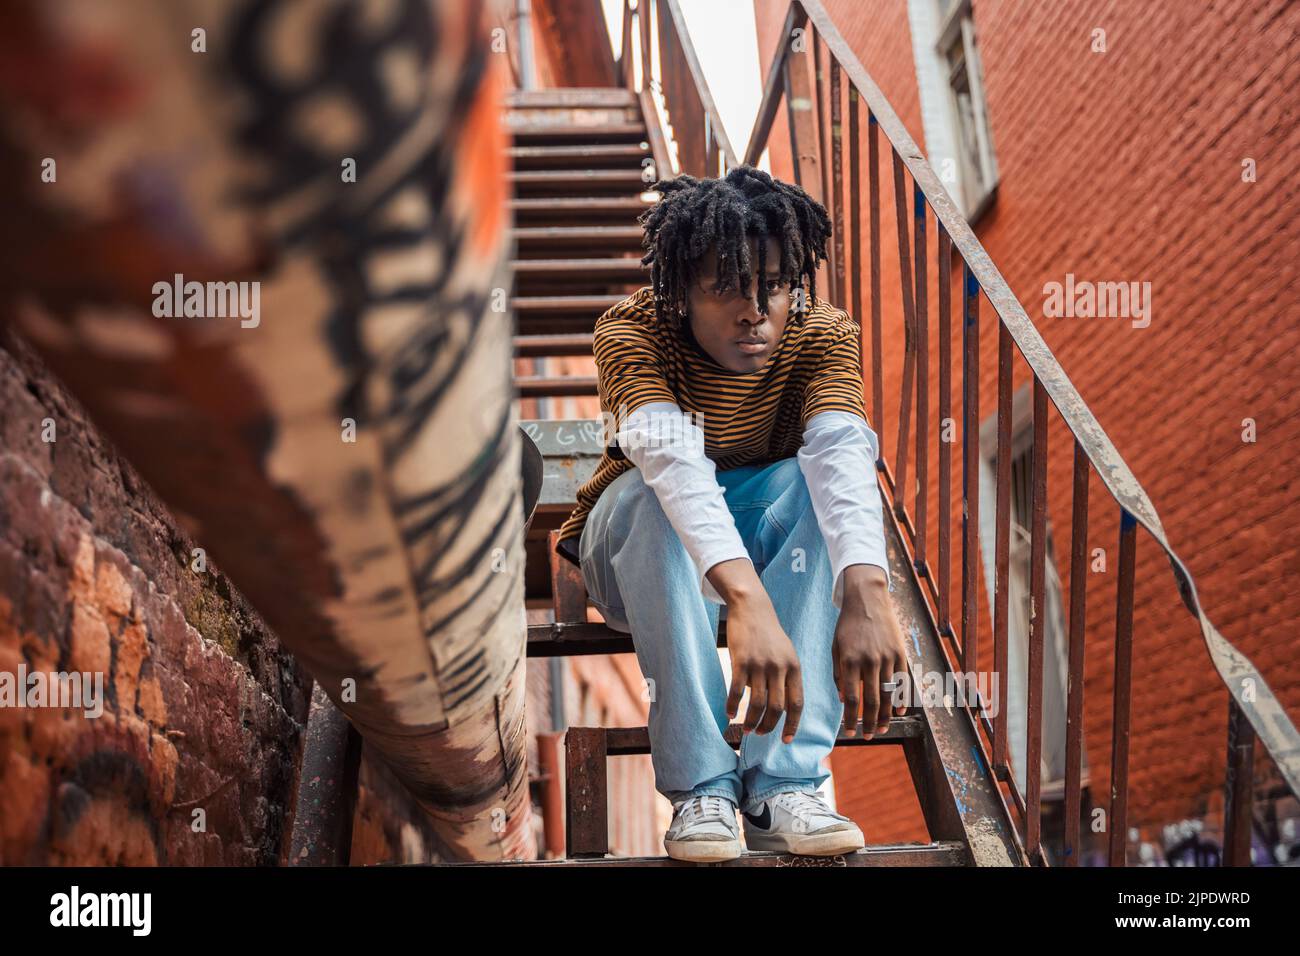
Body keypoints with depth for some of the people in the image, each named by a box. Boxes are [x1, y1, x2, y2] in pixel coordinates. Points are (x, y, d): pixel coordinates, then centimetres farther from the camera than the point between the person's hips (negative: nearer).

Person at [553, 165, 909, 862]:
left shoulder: (824, 335, -17)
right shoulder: (631, 333, -24)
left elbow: (842, 451, -37)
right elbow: (670, 457, -43)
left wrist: (866, 592, -57)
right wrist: (746, 601, -61)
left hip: (772, 543, 2)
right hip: (644, 550, -2)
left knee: (823, 476, -31)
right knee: (649, 492, -36)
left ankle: (783, 783, -33)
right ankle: (700, 789, -33)